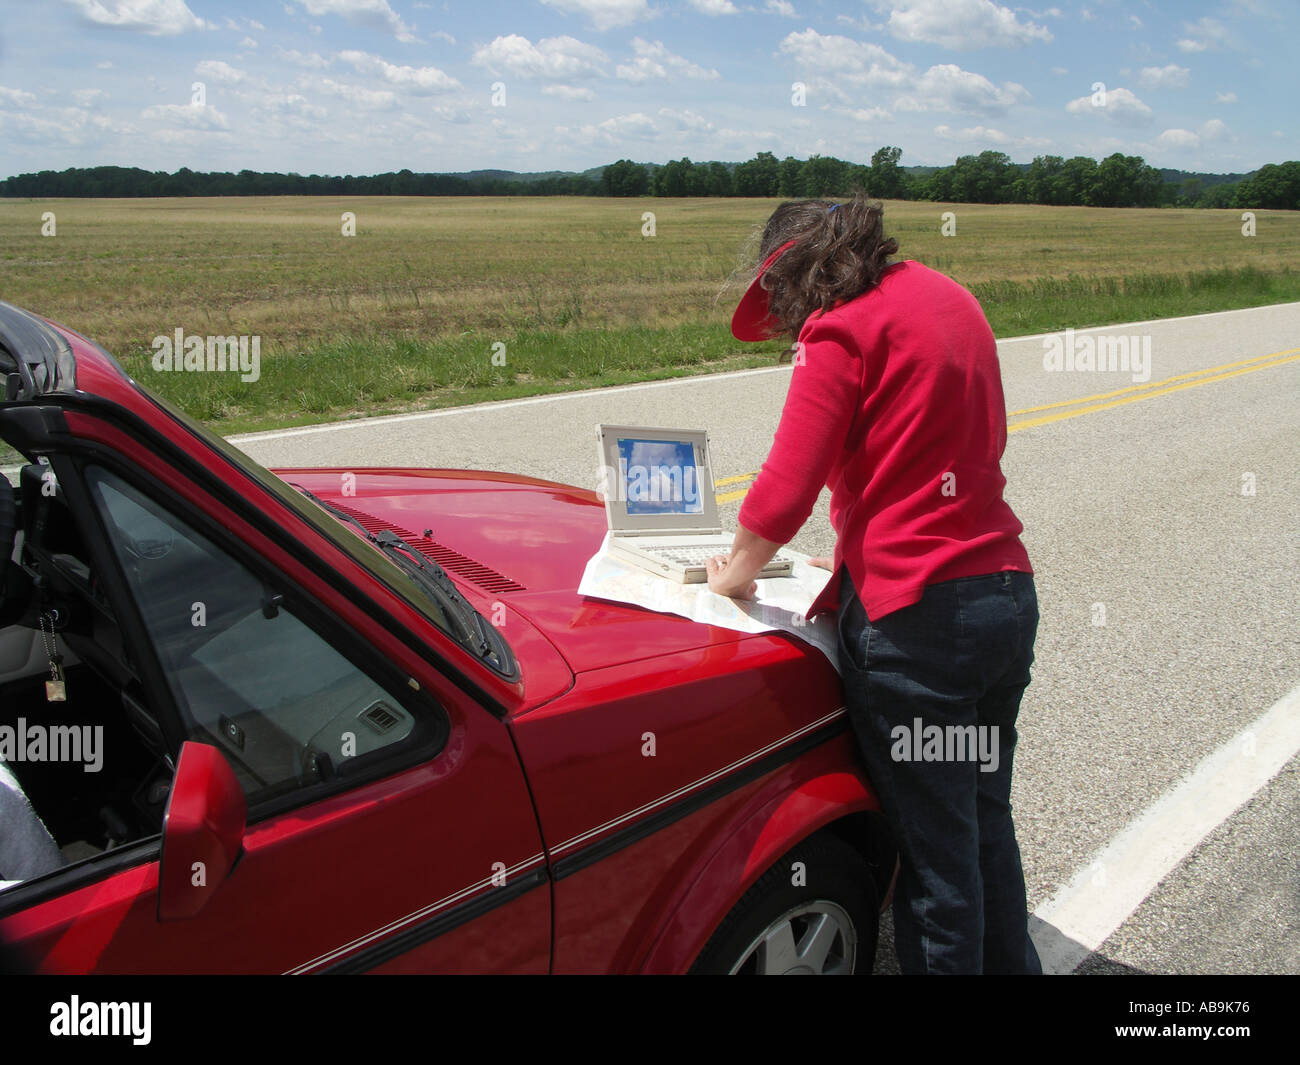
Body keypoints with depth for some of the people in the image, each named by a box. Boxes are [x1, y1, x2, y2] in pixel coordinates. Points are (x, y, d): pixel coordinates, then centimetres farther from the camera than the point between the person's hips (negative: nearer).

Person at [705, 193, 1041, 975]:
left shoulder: (841, 331, -10)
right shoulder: (948, 296, 15)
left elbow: (785, 491, -16)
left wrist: (735, 575, 1)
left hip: (916, 616, -8)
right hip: (1009, 593, 8)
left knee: (936, 851, 7)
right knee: (988, 825, 23)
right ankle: (1012, 964, 39)